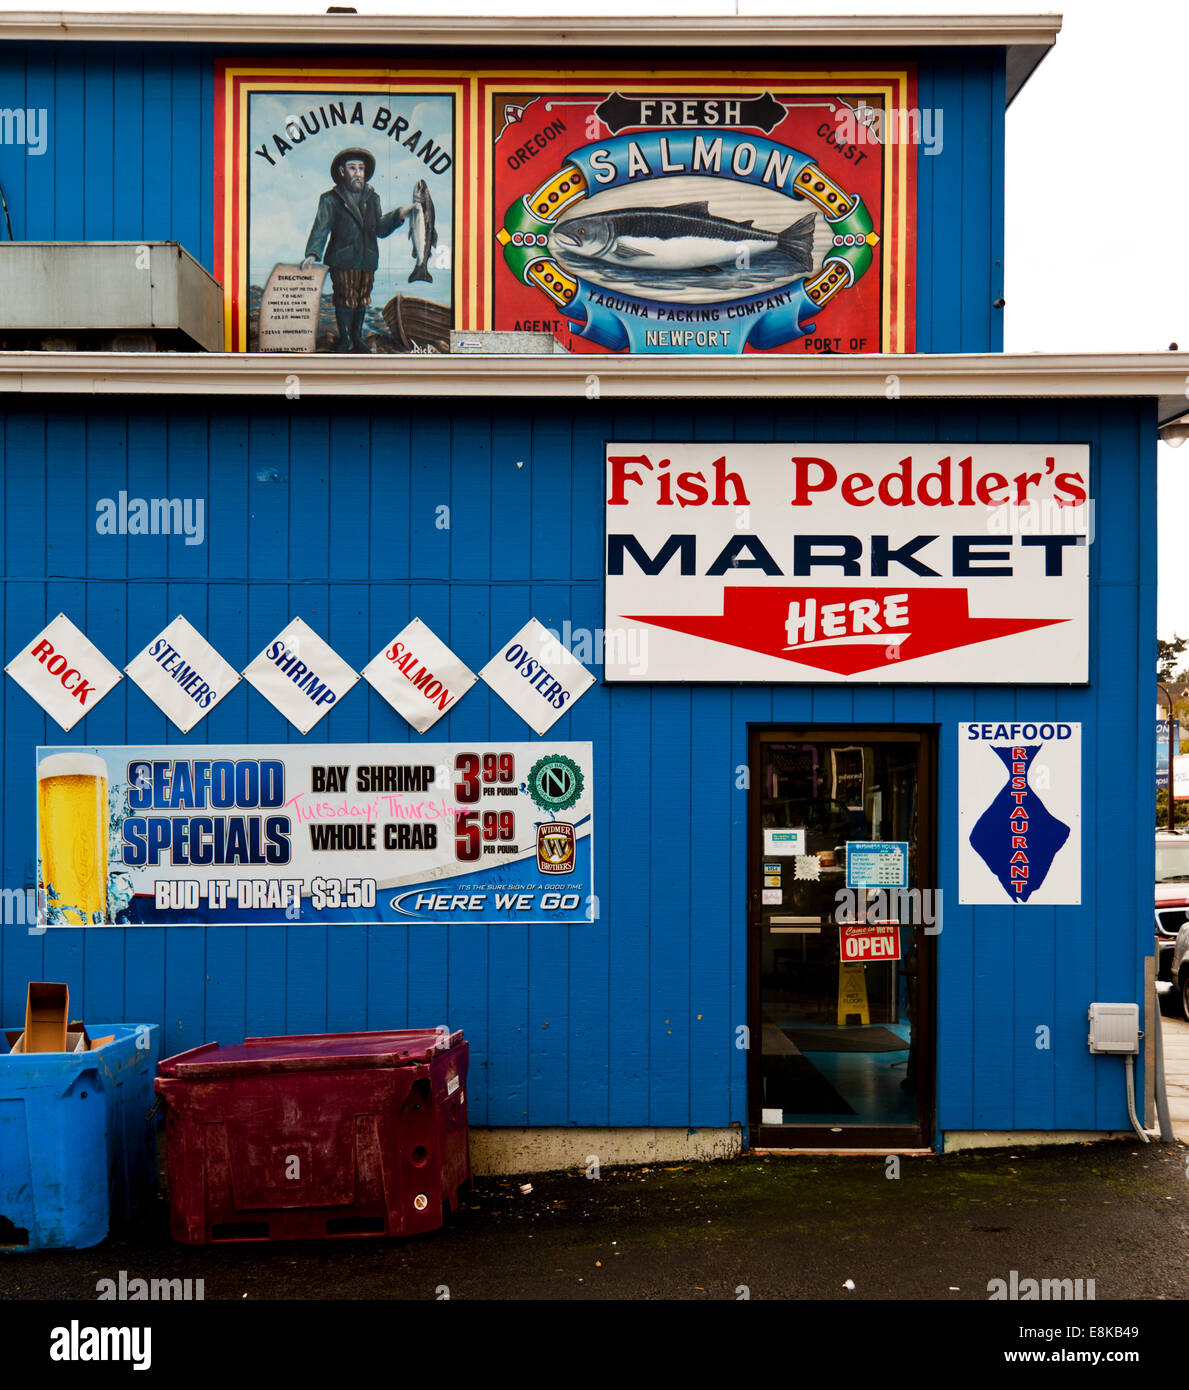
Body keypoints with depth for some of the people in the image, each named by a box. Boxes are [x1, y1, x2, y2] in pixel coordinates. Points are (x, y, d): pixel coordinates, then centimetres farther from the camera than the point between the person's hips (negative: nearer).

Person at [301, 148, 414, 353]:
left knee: (361, 300, 11)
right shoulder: (331, 199, -1)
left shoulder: (372, 197, 12)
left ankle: (357, 339, 25)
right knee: (345, 299, -3)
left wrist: (399, 215, -4)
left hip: (367, 261, 4)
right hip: (343, 261, -4)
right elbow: (321, 228, -8)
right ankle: (345, 340, 11)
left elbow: (379, 228, 11)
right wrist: (313, 253, -22)